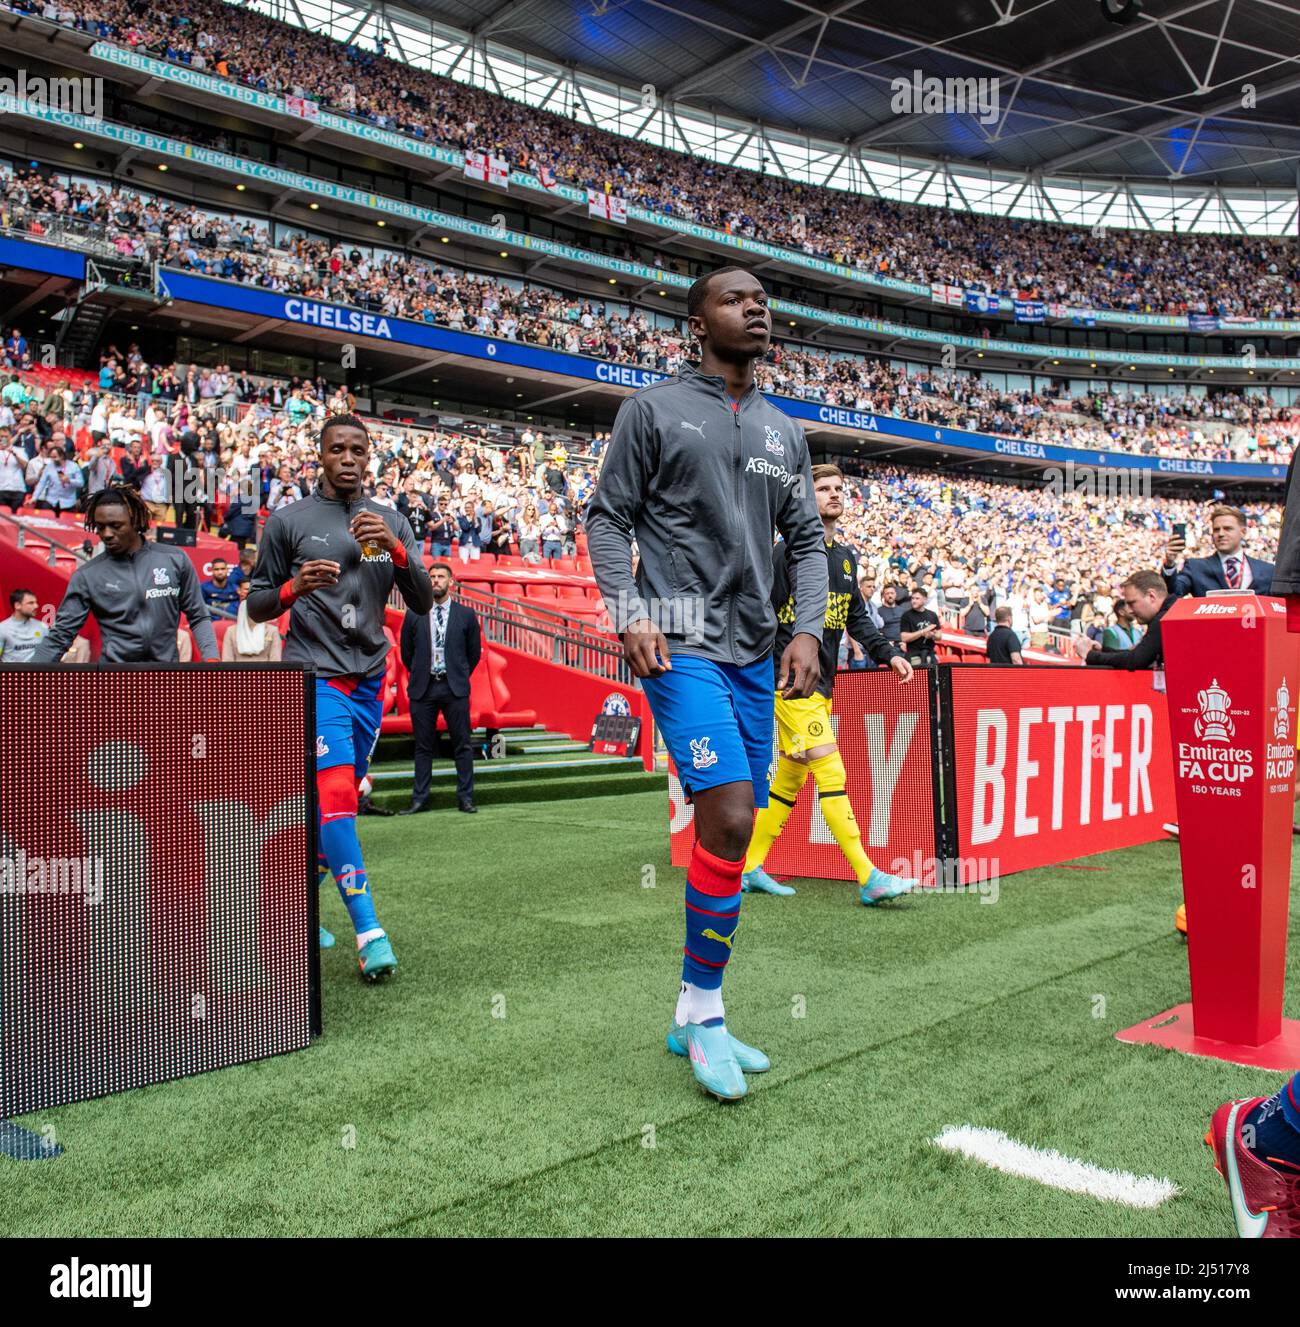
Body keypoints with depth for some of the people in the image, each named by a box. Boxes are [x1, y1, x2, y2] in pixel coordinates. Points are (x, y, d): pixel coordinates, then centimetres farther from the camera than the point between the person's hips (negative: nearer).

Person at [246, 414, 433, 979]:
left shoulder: (391, 522, 10)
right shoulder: (288, 520, 0)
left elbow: (423, 601, 4)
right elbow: (256, 605, 3)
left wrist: (395, 549, -13)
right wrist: (294, 587, -18)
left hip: (369, 679, 5)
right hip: (315, 675, -4)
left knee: (341, 800, 10)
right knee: (335, 796, -17)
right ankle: (368, 932, -16)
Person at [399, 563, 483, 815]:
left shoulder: (466, 614, 4)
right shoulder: (414, 616, 6)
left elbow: (474, 652, 10)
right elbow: (406, 653, 14)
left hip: (455, 689, -1)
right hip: (423, 689, 1)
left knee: (462, 745, 1)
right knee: (423, 746, 6)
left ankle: (465, 797, 7)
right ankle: (420, 799, 11)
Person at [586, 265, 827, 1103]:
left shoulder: (785, 433, 18)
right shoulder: (654, 409, 4)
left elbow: (807, 540, 18)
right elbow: (609, 516, 2)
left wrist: (809, 629, 3)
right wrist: (629, 614, -11)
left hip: (755, 654, 6)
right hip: (680, 645, -6)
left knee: (732, 835, 7)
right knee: (729, 820, -18)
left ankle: (694, 1018, 20)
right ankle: (705, 1011, 1)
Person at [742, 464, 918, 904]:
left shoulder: (846, 558, 16)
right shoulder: (787, 551, -8)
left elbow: (857, 617, 21)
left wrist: (888, 653, 8)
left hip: (822, 685, 9)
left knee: (791, 777, 12)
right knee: (831, 772, -12)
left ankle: (750, 869, 22)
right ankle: (869, 878, -11)